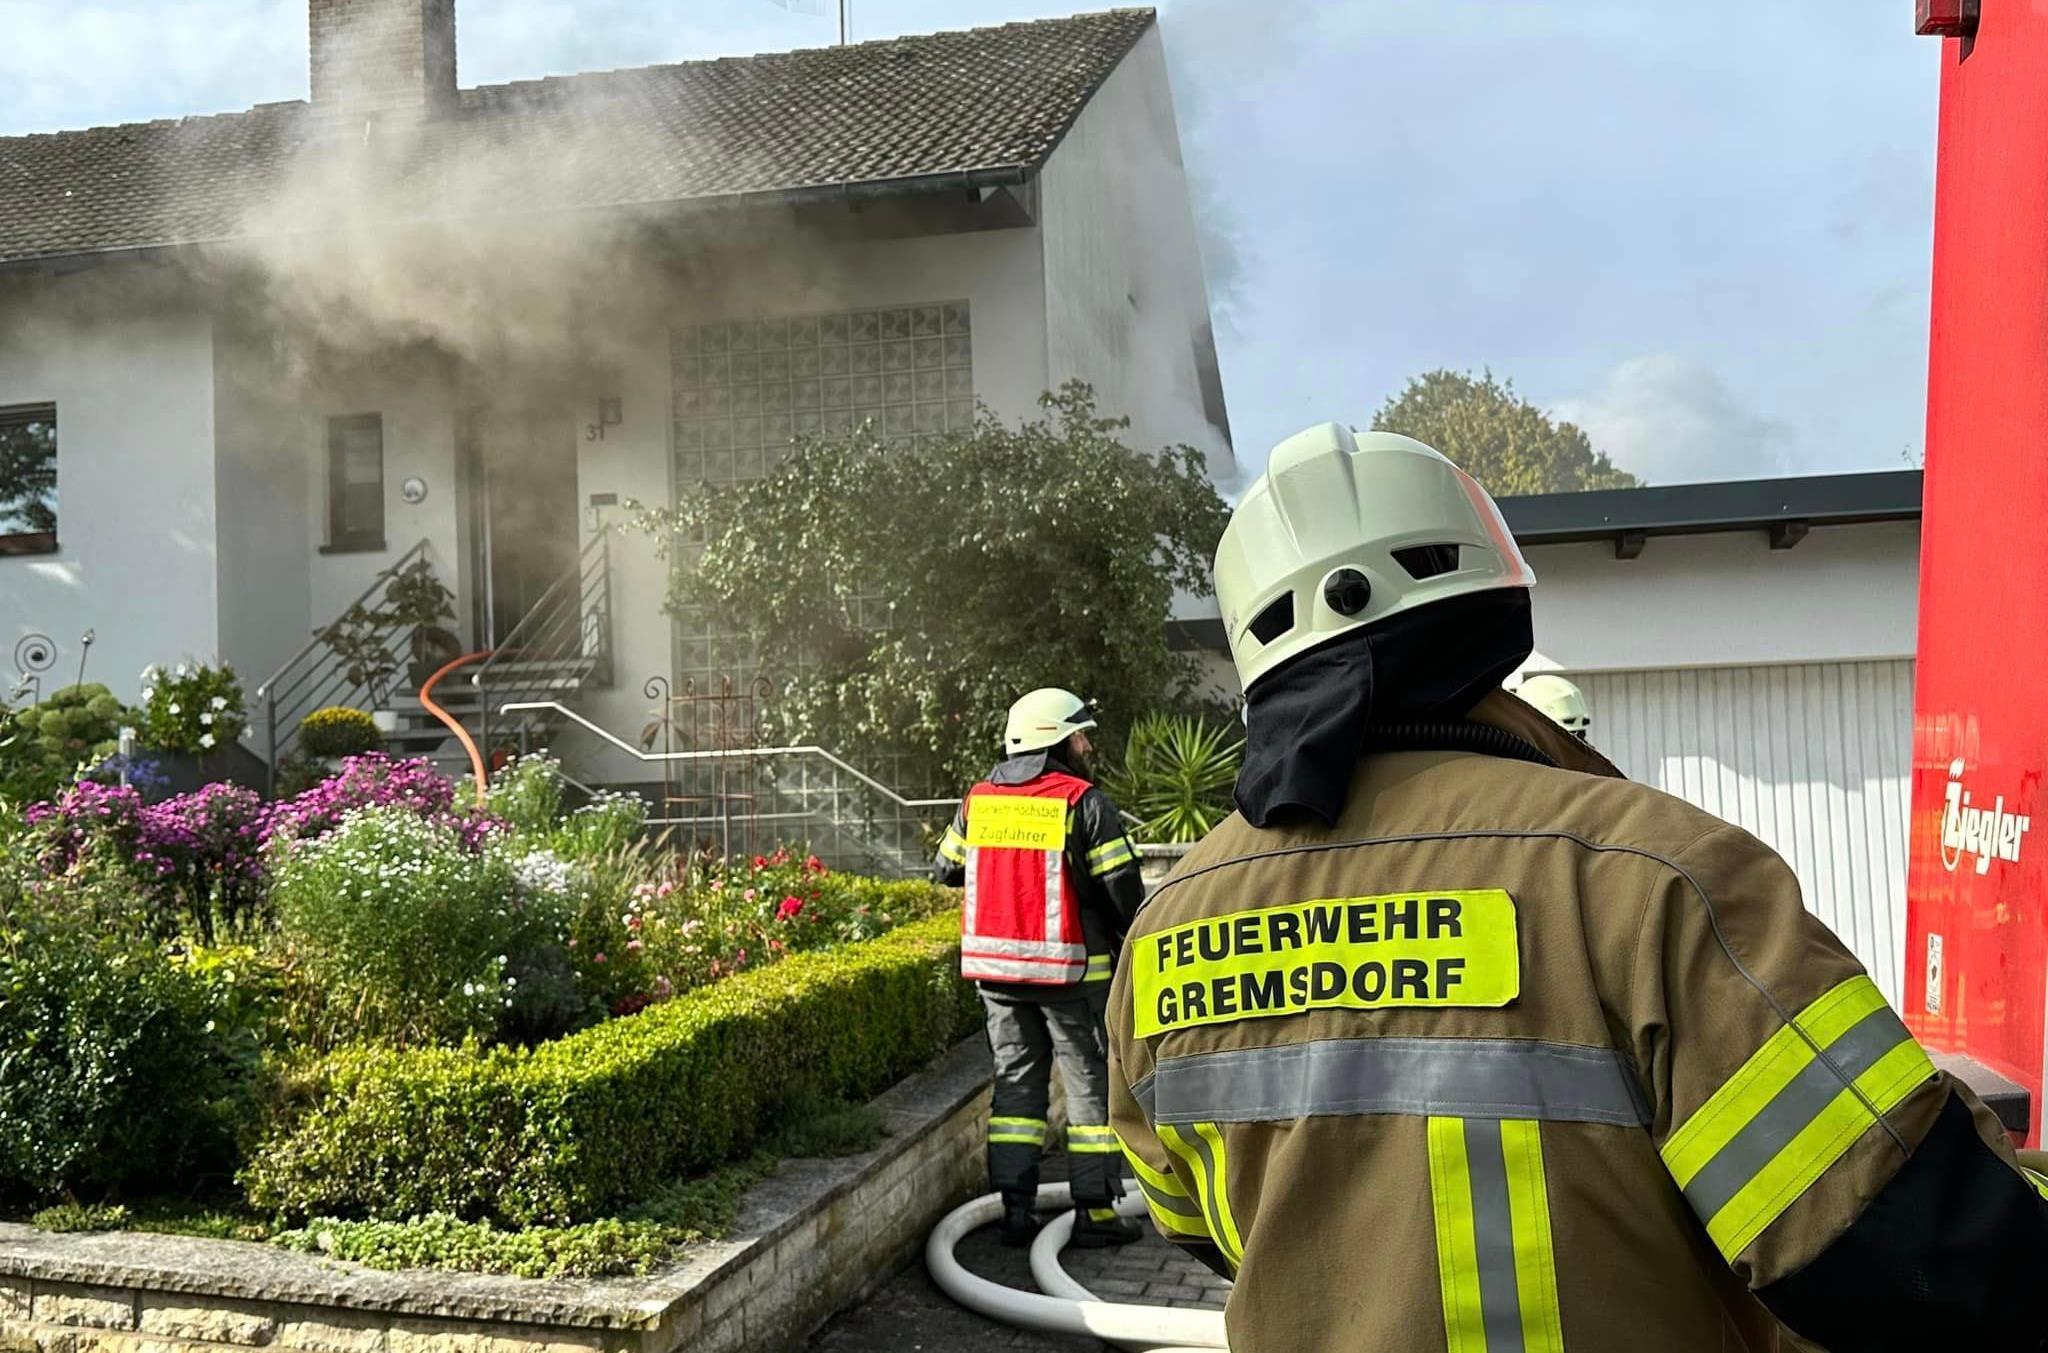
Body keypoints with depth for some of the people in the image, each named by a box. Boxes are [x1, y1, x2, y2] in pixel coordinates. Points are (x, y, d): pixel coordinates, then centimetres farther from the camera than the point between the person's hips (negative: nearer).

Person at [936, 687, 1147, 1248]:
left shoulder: (977, 800, 5)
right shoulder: (1084, 802, -10)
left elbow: (946, 870, 16)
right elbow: (1123, 887, -12)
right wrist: (1134, 942, 6)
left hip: (994, 966, 5)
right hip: (1069, 969, -5)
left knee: (1016, 1077, 13)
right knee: (1091, 1081, 5)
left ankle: (1015, 1207, 12)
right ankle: (1095, 1211, 8)